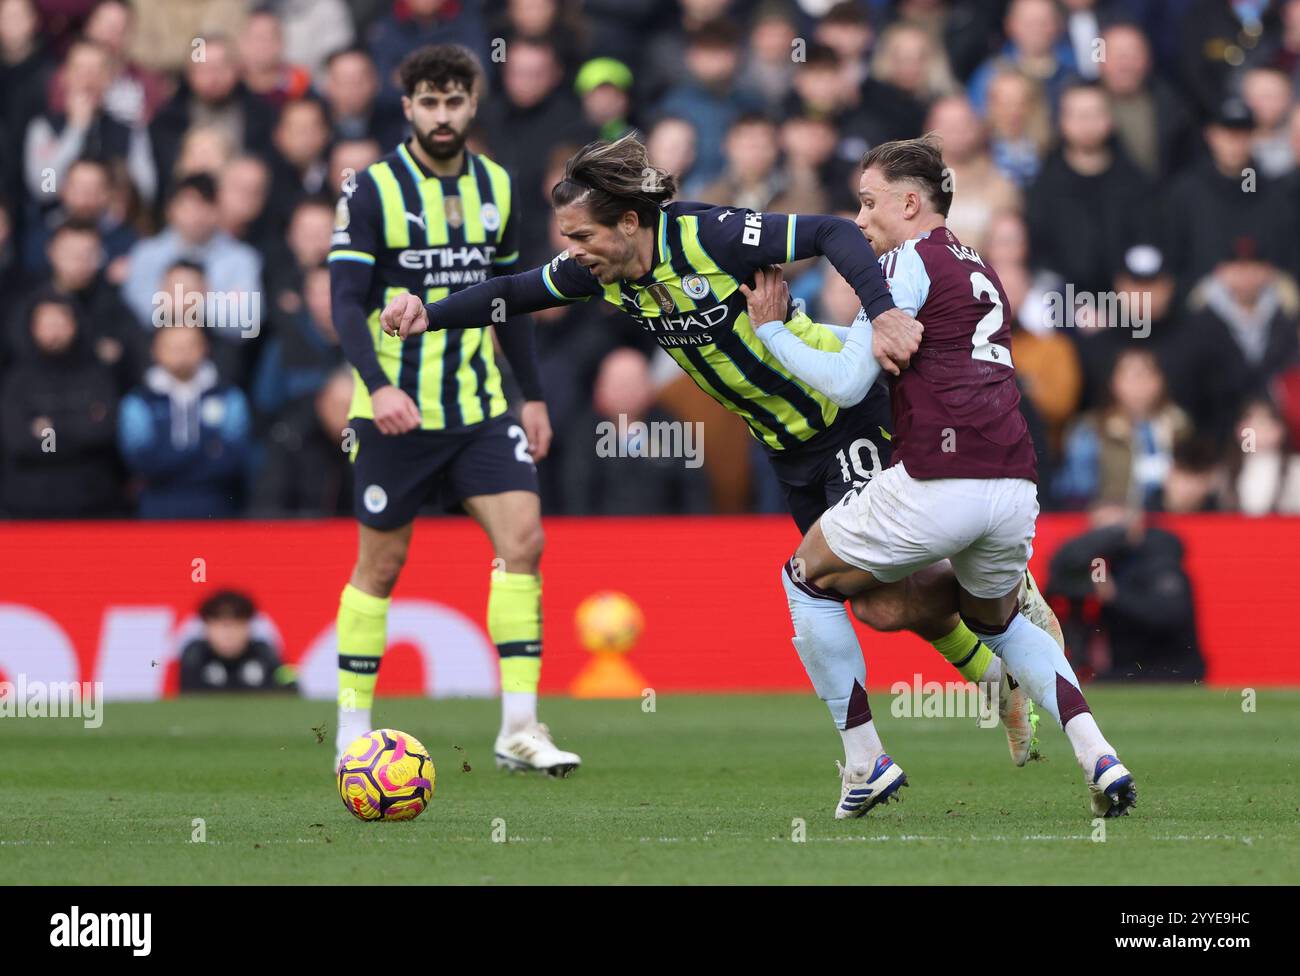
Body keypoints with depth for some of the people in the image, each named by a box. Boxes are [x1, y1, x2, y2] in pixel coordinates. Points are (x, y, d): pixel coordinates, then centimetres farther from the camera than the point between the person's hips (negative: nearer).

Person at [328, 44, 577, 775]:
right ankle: (353, 730, 17)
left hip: (480, 407, 4)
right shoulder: (375, 190, -9)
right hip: (396, 409, -4)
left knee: (523, 537, -11)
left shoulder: (496, 186, 7)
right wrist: (378, 385, -28)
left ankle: (520, 727, -10)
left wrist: (534, 394, 16)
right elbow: (347, 301, -13)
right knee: (382, 564, 4)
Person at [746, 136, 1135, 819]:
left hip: (935, 487, -7)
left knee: (807, 579, 16)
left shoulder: (910, 261, 0)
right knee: (995, 621, 32)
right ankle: (1098, 757, 9)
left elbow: (846, 384, -4)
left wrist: (772, 329, 9)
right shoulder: (981, 271, 24)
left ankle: (866, 763, 11)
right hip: (1013, 490, 7)